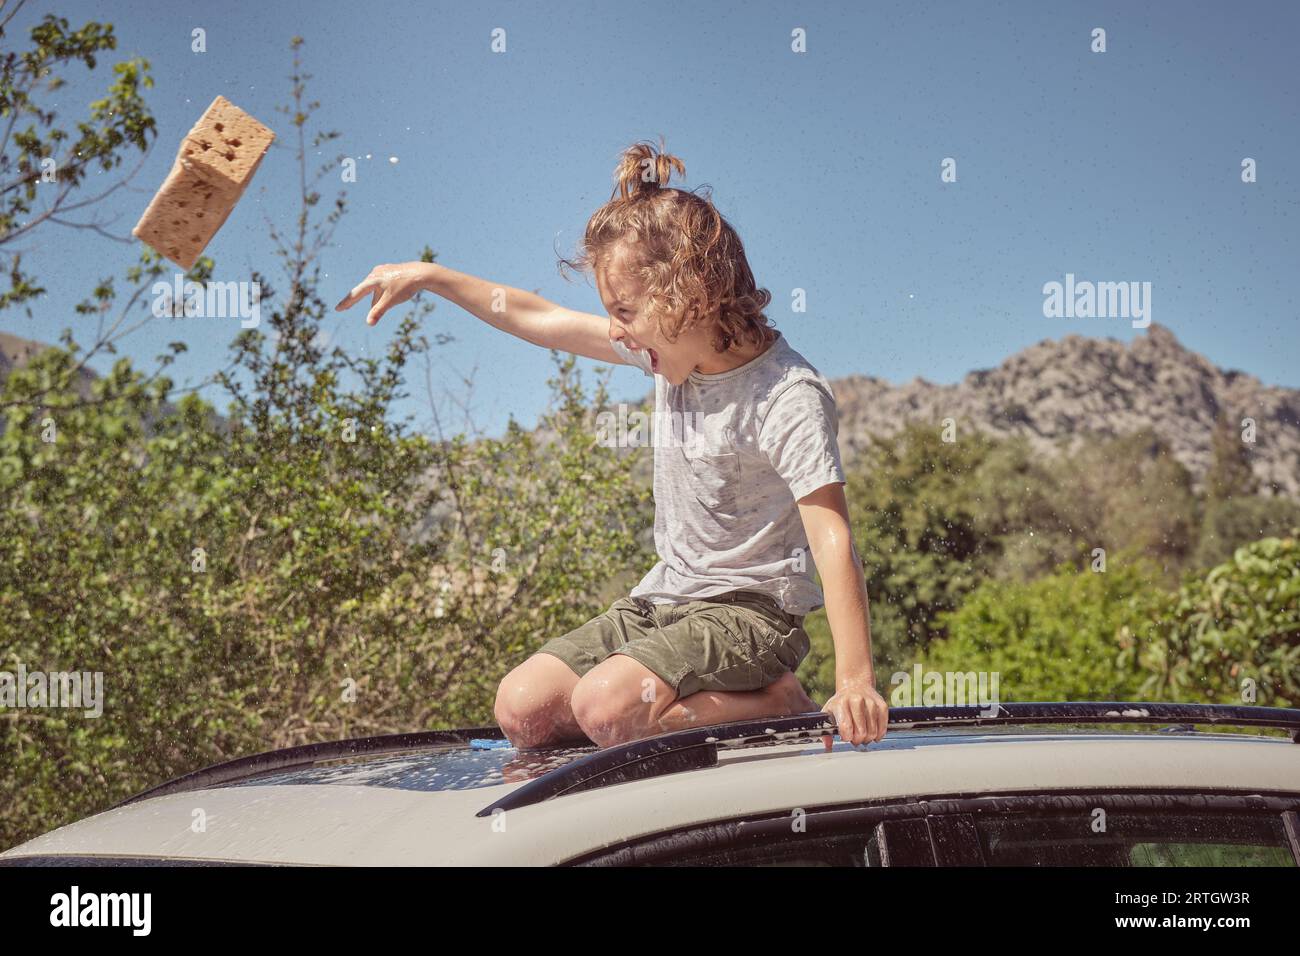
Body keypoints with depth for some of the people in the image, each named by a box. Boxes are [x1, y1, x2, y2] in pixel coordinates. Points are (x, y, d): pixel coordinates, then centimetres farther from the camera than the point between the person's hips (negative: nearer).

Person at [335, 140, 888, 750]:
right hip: (665, 599, 8)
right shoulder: (675, 346, 3)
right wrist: (431, 277, 17)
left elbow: (833, 540, -28)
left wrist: (855, 680, -37)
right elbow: (543, 321, 15)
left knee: (604, 706, -30)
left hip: (750, 611, -8)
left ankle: (775, 705, -10)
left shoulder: (789, 397, -20)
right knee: (521, 707, -6)